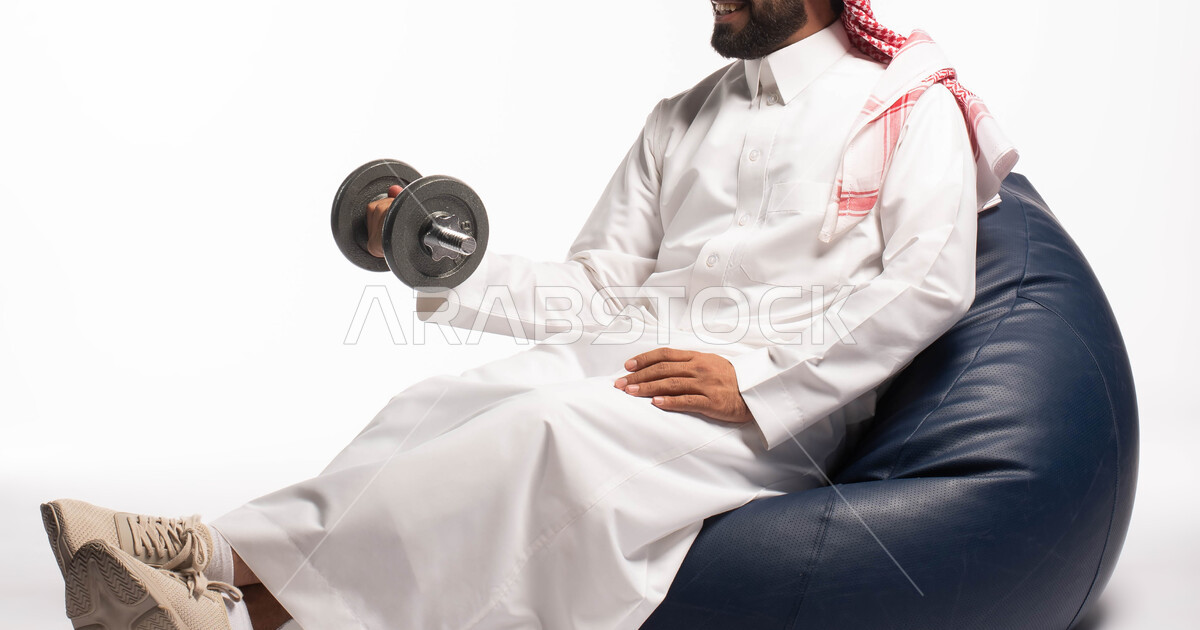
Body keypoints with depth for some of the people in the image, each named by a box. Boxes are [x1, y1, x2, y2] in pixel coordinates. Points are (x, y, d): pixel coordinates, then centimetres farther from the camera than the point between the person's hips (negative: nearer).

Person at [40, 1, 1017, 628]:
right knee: (442, 400, -24)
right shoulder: (680, 121, 24)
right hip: (631, 356, 6)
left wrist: (755, 383, -17)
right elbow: (600, 285, 17)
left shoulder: (909, 106, 7)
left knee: (555, 429, -34)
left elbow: (930, 283, -8)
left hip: (782, 406, -5)